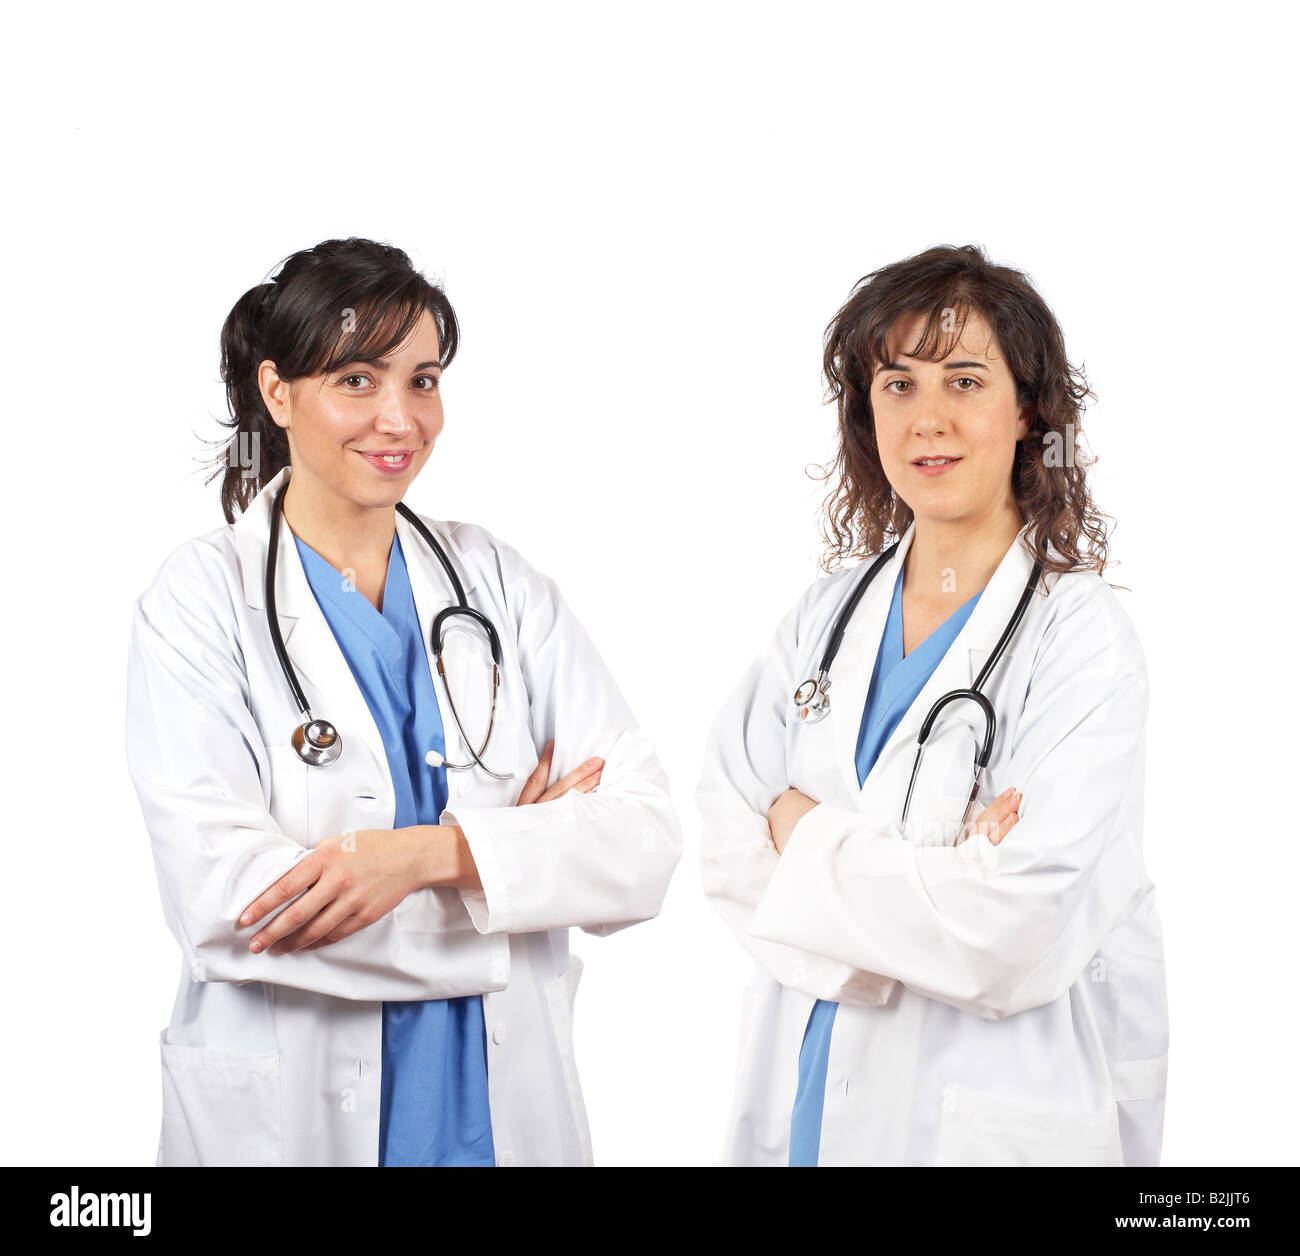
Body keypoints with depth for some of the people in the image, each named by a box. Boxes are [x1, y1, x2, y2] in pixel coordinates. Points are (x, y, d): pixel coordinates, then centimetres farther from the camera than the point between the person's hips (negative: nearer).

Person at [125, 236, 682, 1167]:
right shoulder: (200, 601, -8)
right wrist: (524, 849, -15)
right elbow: (222, 903, -20)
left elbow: (648, 842, -8)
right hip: (283, 1118, -3)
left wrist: (432, 852, -24)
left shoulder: (500, 584, 2)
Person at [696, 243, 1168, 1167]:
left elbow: (1017, 932, -21)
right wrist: (934, 877, -17)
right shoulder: (826, 618, 4)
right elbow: (728, 853, -4)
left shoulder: (1082, 635, -13)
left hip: (992, 1119, -4)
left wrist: (809, 835, -11)